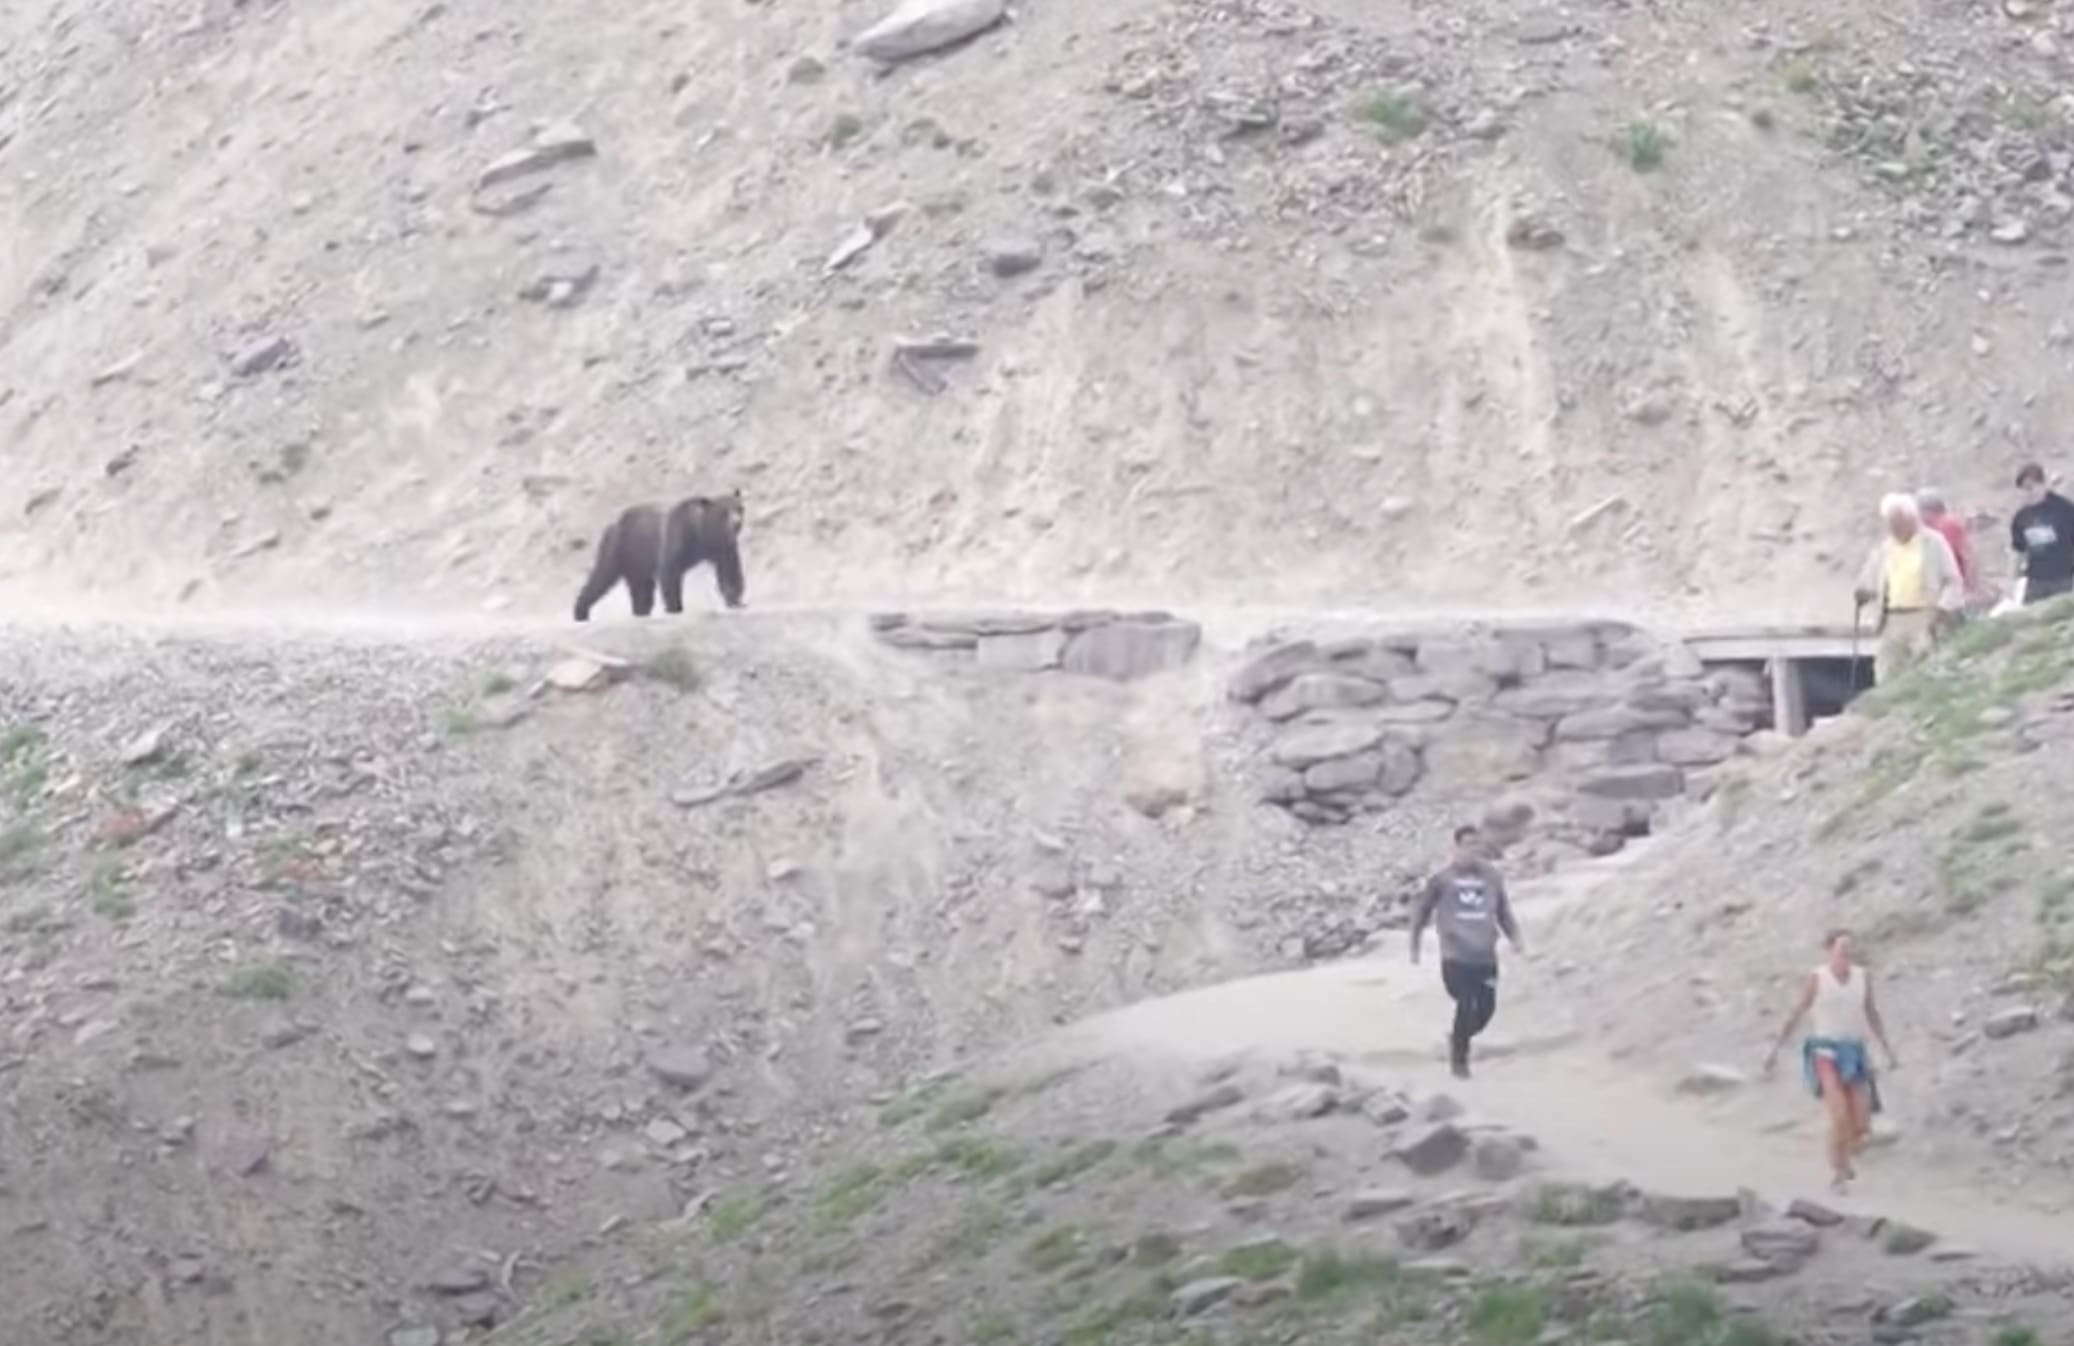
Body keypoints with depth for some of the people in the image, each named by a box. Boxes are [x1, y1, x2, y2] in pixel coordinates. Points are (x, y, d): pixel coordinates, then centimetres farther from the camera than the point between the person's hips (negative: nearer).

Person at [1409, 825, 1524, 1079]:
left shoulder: (1492, 877, 6)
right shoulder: (1442, 878, -2)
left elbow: (1504, 912, 17)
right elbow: (1422, 911, 8)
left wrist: (1515, 937, 3)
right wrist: (1414, 946, 10)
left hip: (1485, 956, 4)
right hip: (1455, 956, -4)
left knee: (1486, 1009, 1)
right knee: (1466, 1007, -12)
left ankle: (1458, 1038, 32)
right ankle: (1460, 1059, 9)